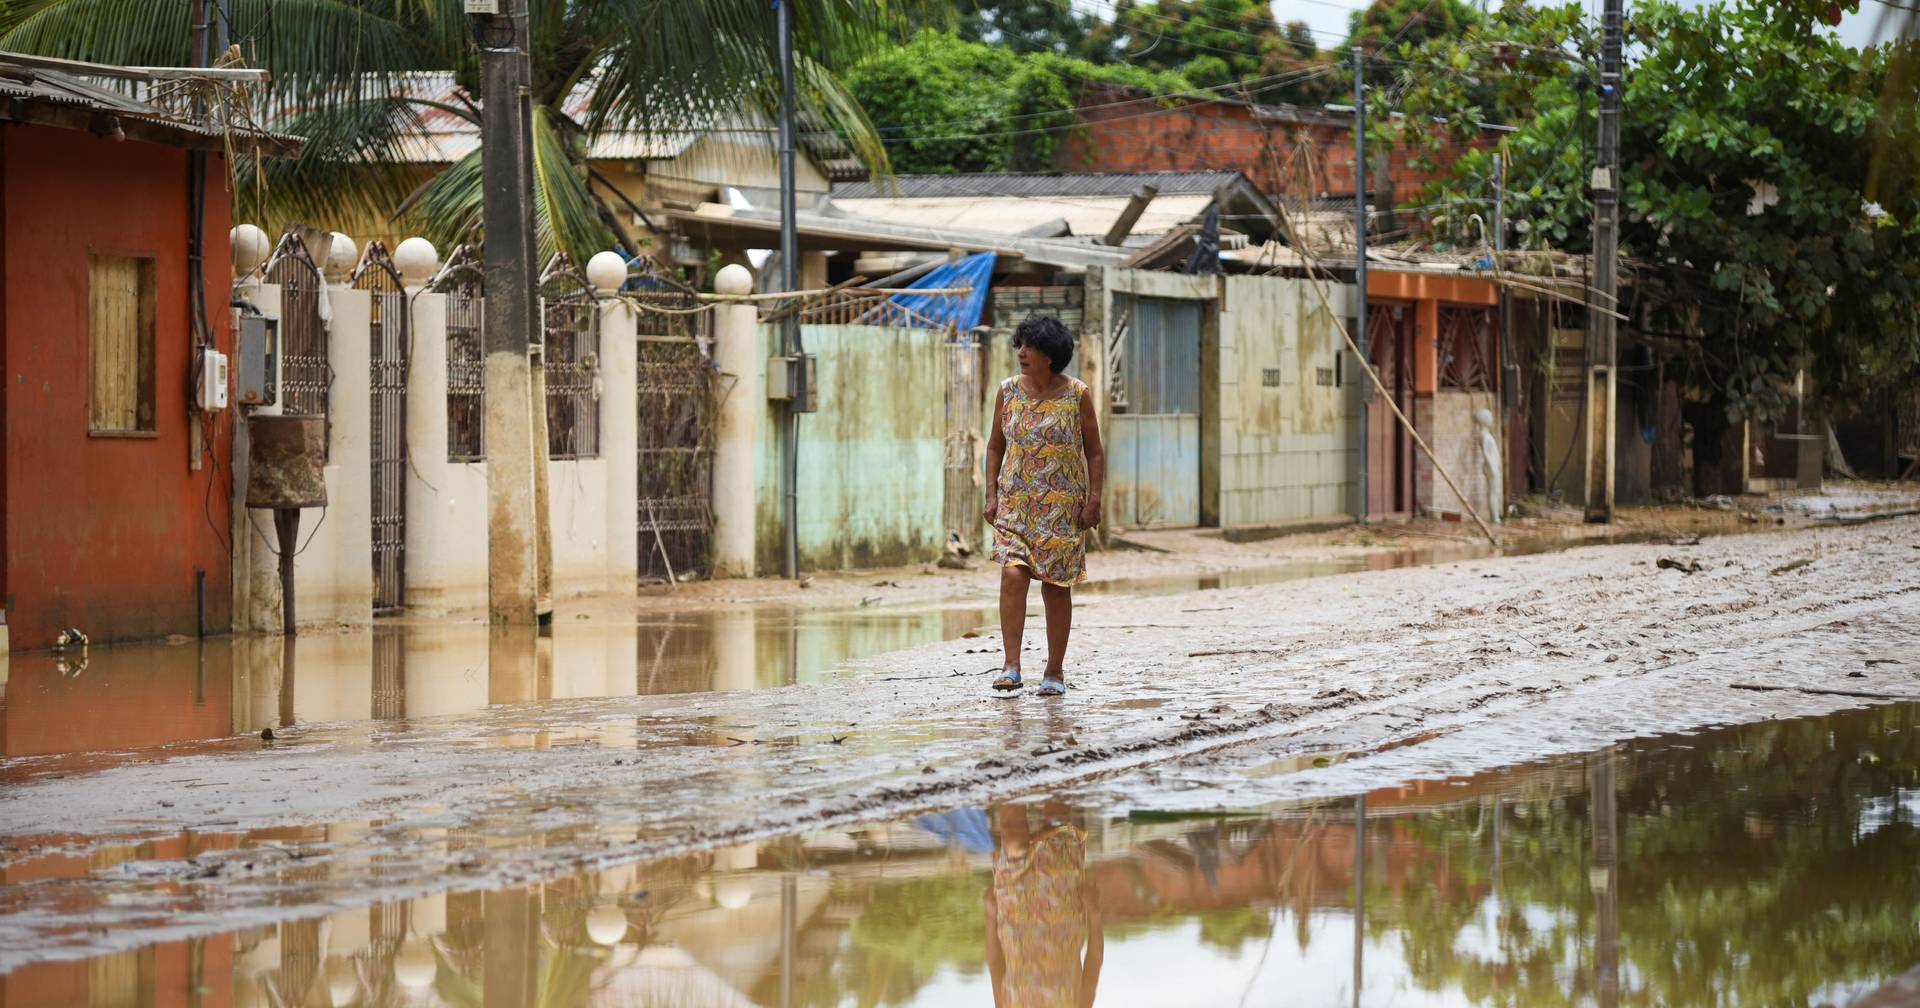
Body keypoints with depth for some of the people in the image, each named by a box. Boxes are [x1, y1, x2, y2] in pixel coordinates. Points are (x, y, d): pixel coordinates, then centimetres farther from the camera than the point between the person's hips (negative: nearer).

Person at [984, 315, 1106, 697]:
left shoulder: (1076, 394, -2)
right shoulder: (1008, 391, 4)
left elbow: (1095, 452, 2)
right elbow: (995, 446, 12)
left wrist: (1094, 500, -7)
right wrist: (991, 495, 3)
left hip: (1063, 507, -1)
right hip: (1015, 503, 1)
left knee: (1056, 587, 2)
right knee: (1013, 576, -15)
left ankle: (1055, 671, 13)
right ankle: (1011, 667, -17)